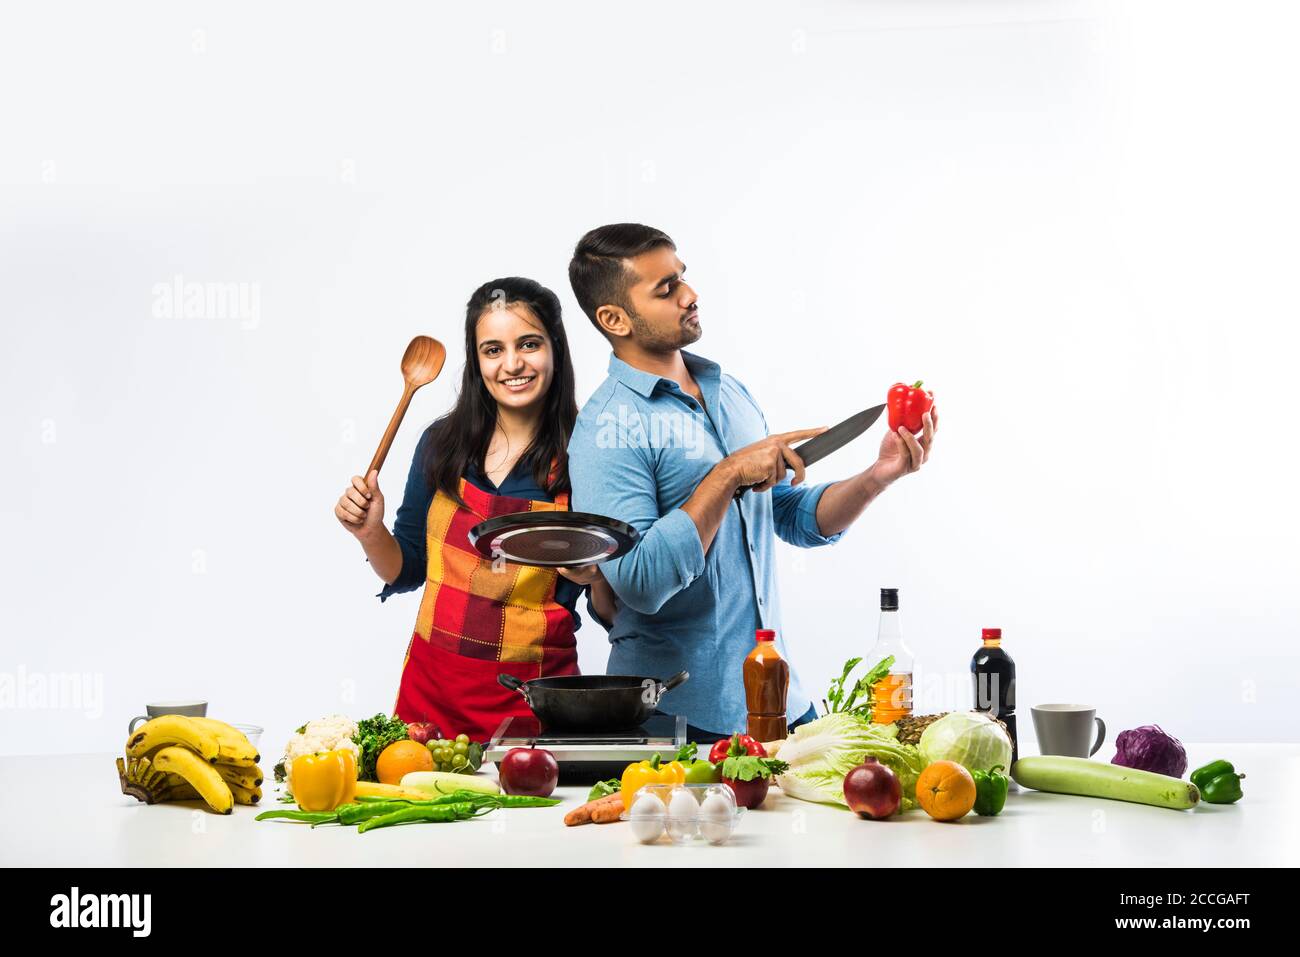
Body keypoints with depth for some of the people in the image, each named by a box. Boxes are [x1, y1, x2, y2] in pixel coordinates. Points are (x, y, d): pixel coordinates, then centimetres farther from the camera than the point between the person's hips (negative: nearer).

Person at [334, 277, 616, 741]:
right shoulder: (443, 444, 1)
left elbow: (614, 612, -3)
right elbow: (406, 571, 11)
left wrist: (598, 577, -23)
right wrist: (371, 533, -7)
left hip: (531, 700, -3)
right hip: (430, 686, 3)